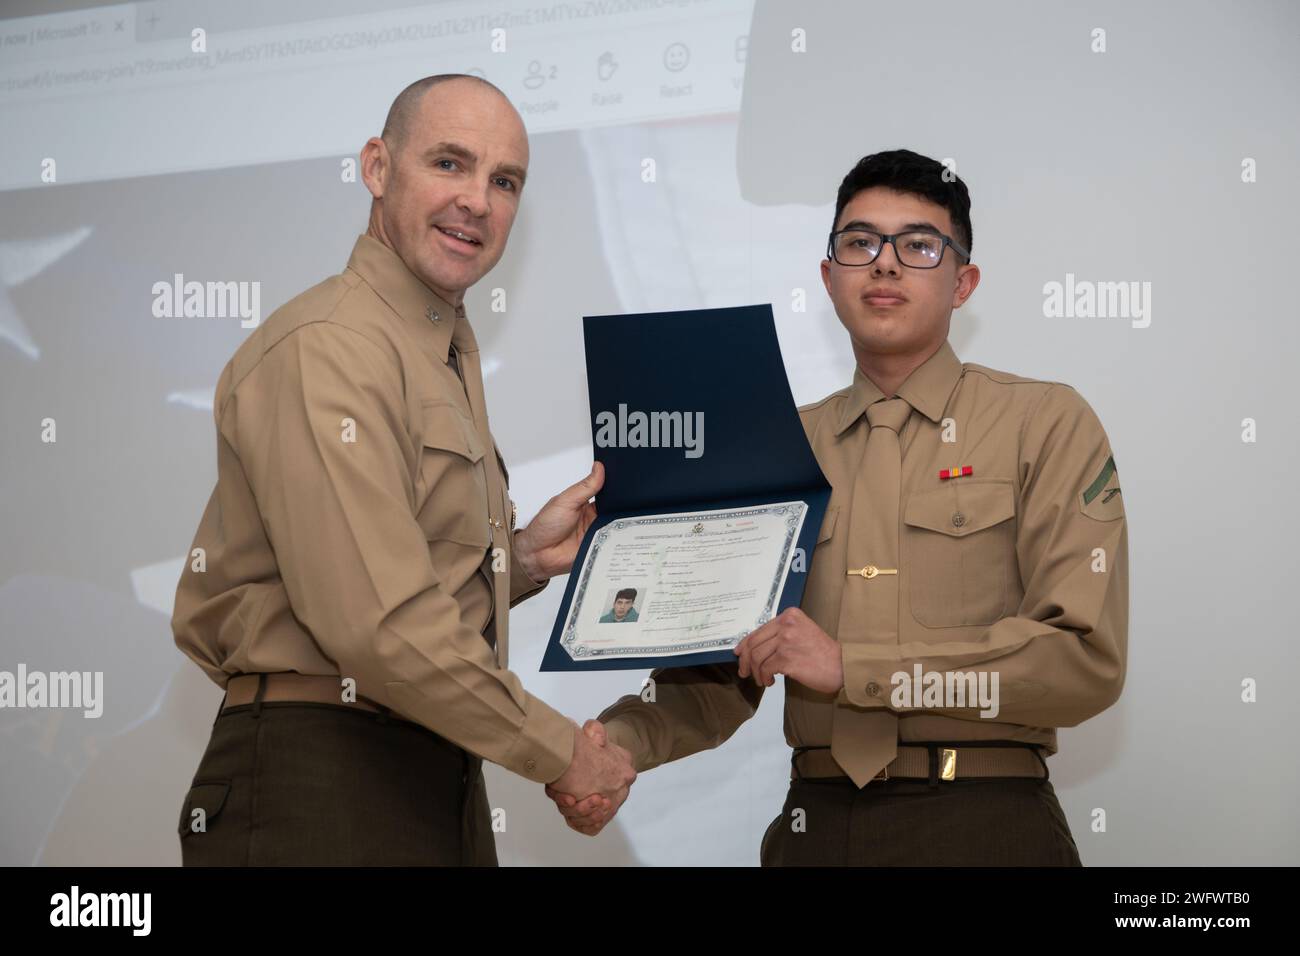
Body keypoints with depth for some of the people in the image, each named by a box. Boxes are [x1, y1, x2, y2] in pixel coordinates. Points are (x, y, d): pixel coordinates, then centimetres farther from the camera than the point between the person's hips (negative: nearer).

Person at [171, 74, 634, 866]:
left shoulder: (447, 358, 16)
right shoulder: (326, 351, -15)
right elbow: (378, 628, -23)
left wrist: (527, 556, 4)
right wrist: (559, 753, -13)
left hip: (439, 788, 9)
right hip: (318, 793, -9)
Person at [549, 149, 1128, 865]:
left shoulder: (1044, 424, -1)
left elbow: (1084, 657, -12)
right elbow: (720, 674, 9)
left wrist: (852, 665, -16)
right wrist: (619, 743, -12)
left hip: (984, 829, -3)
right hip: (815, 825, 4)